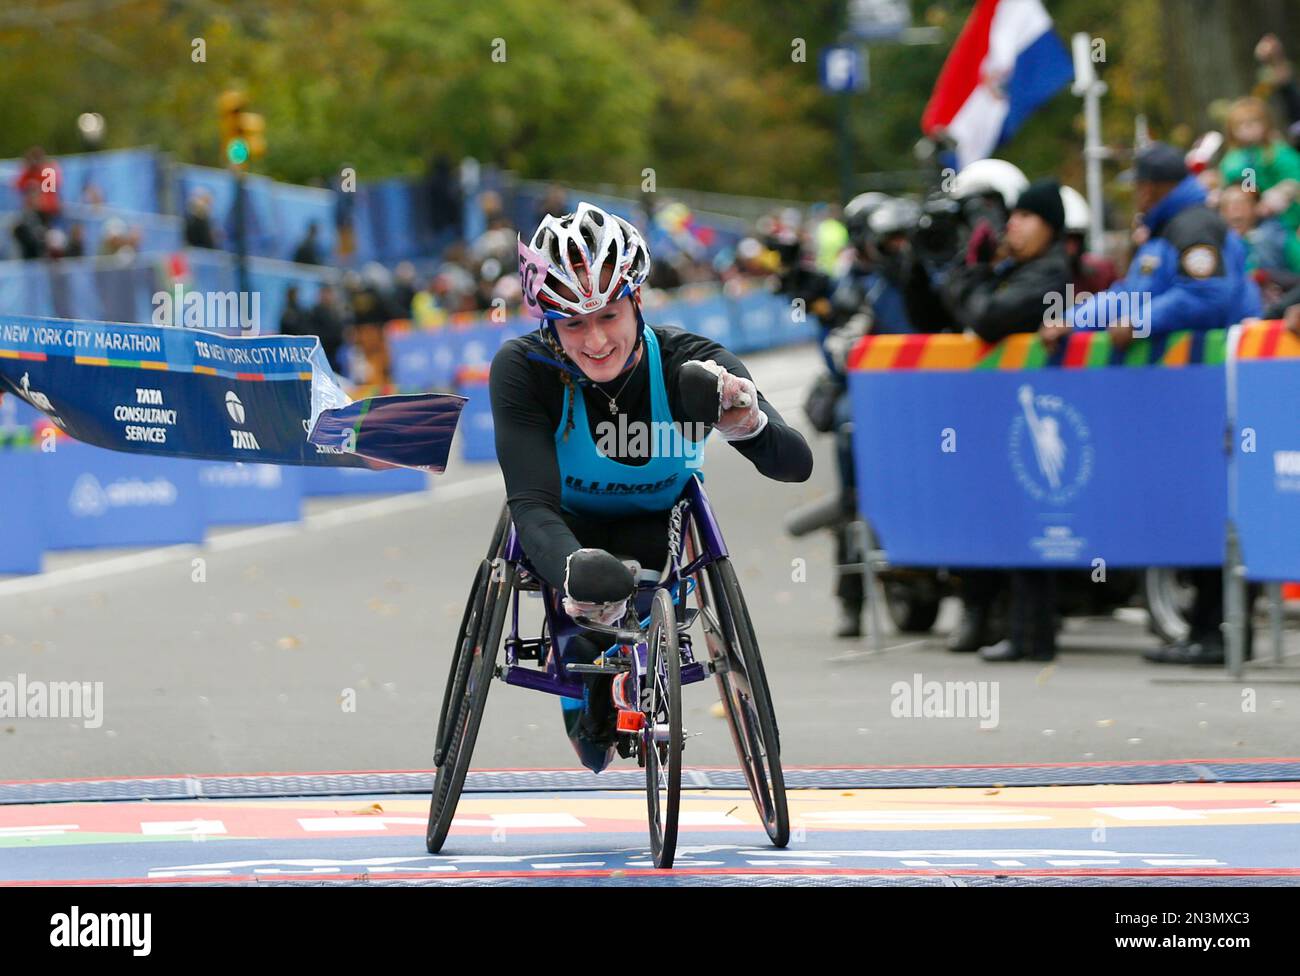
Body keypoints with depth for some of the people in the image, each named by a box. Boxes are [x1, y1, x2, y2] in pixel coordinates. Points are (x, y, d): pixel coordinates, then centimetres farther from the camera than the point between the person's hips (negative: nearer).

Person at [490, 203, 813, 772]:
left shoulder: (690, 364, -27)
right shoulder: (523, 369, -29)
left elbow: (796, 464, -35)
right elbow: (532, 501, -39)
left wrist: (749, 424, -59)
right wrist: (573, 571, -62)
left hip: (657, 530, 1)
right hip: (571, 530, -1)